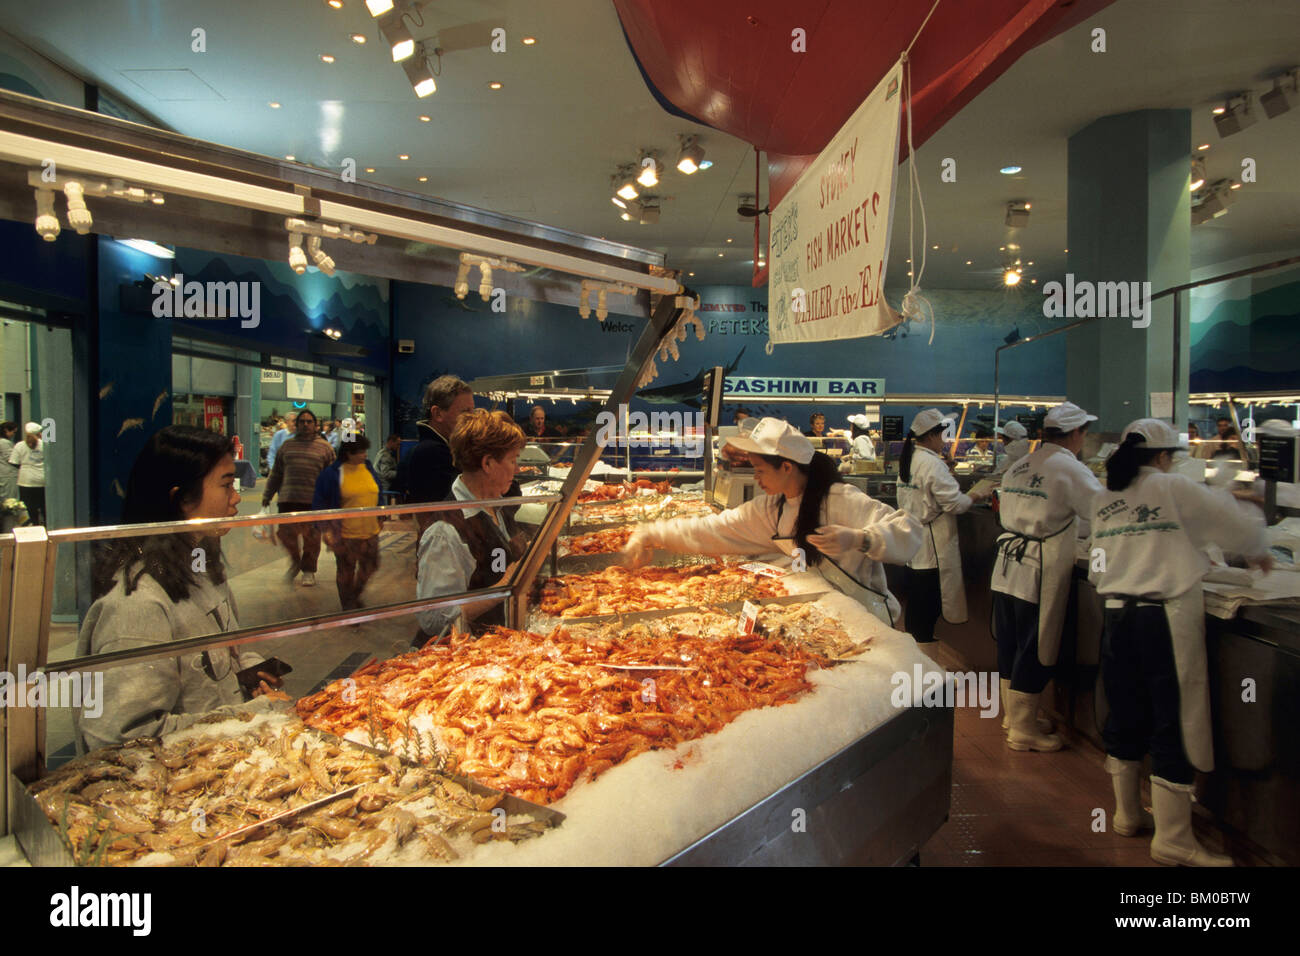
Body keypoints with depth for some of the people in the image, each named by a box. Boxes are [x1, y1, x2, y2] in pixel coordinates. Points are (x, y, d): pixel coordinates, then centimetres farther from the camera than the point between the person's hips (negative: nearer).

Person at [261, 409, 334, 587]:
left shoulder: (324, 447, 6)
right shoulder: (287, 445, 13)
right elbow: (276, 474, 18)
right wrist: (267, 496, 15)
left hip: (314, 500, -2)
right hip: (288, 499, 2)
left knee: (311, 537, 4)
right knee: (285, 533, -2)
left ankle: (308, 571, 22)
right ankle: (295, 561, 26)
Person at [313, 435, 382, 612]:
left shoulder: (368, 469, 4)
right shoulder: (333, 473, -12)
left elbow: (376, 496, 18)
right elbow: (319, 502, -8)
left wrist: (378, 519, 18)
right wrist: (326, 529, -13)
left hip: (370, 531, 5)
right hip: (345, 533, -5)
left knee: (370, 566, 14)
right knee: (346, 571, 8)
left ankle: (355, 595, 41)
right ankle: (348, 607, 26)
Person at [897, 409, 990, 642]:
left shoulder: (907, 460, 10)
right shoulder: (932, 464, -18)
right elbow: (954, 503, -20)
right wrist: (974, 498, -1)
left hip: (912, 535, 9)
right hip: (932, 540, -9)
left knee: (916, 594, 16)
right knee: (931, 597, 1)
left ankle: (914, 639, 25)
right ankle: (923, 641, 8)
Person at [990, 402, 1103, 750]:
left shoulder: (1019, 466, 12)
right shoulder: (1071, 470, -10)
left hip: (1007, 562, 7)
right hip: (1040, 570, -7)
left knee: (1010, 643, 17)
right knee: (1035, 648, 3)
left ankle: (1013, 713, 33)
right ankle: (1023, 730, 13)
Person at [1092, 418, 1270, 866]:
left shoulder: (1102, 500, 9)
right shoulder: (1174, 488, -5)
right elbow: (1238, 523, 2)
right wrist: (1256, 552, 23)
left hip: (1117, 615, 5)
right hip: (1166, 618, -5)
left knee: (1125, 715, 17)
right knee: (1175, 722, 3)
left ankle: (1126, 813, 32)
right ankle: (1172, 839, 10)